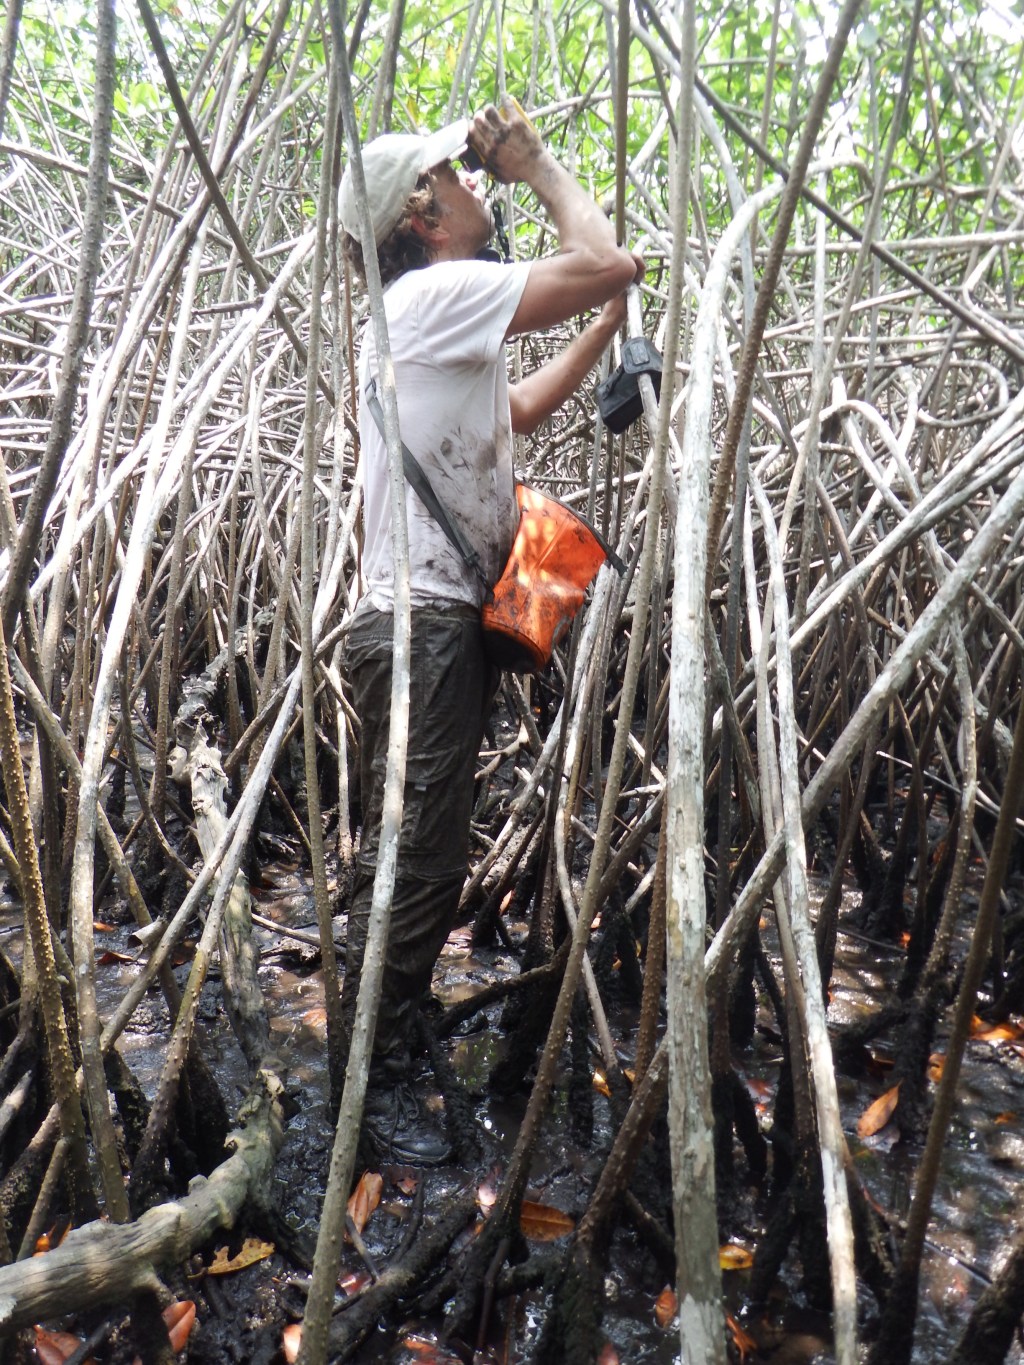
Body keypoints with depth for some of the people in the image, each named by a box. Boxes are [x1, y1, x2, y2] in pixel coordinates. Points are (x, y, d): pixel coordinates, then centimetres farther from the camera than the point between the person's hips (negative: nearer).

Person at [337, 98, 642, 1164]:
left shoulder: (436, 320, 21)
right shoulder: (439, 292, -10)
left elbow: (517, 408, 33)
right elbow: (608, 262, -17)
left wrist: (606, 327, 28)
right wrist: (539, 165, 0)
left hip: (446, 620, 10)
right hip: (421, 627, -10)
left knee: (419, 852, 19)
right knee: (415, 861, -4)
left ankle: (392, 1024, 37)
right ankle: (369, 1083, 10)